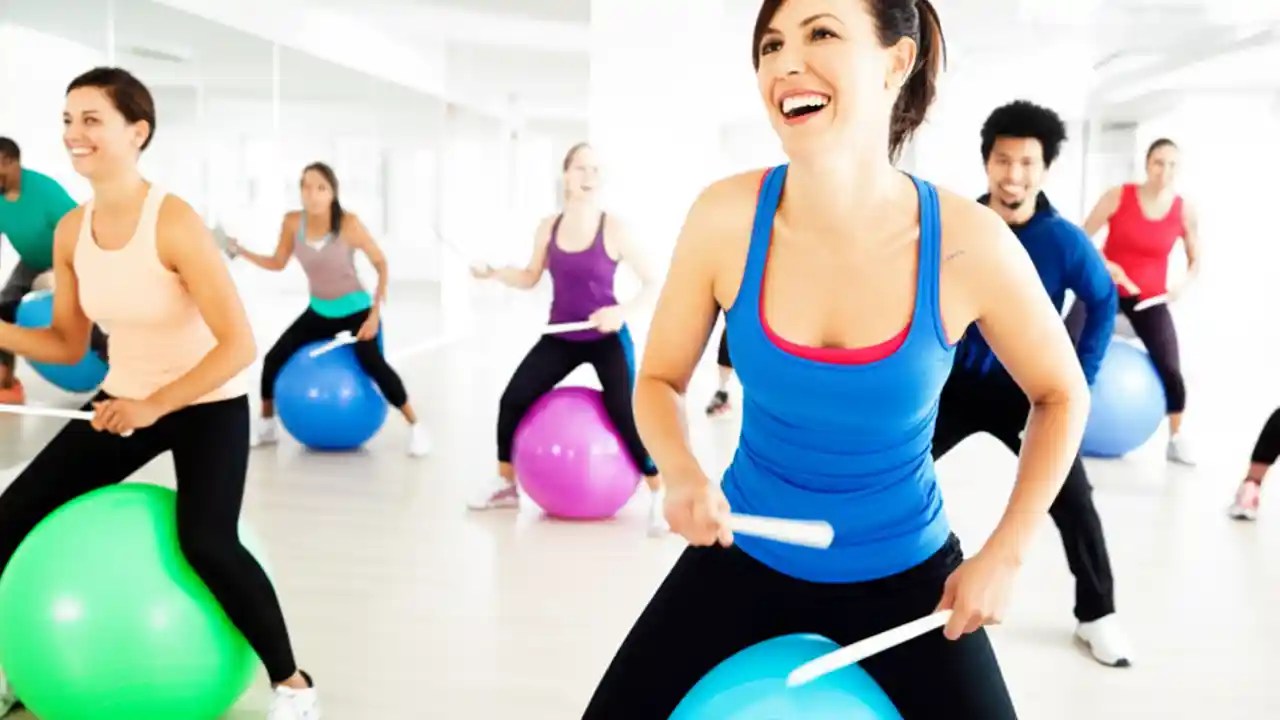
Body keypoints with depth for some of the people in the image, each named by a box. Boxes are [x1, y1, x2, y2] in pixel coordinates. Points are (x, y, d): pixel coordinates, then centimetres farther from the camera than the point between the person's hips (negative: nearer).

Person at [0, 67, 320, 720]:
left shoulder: (175, 223, -23)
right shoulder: (70, 231, -3)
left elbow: (239, 346, -25)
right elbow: (67, 343, 6)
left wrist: (155, 406, -30)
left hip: (207, 403, -7)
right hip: (124, 400, 7)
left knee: (205, 541, -25)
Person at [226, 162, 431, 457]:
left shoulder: (348, 223, -24)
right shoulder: (293, 222, -12)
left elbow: (380, 263, -16)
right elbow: (277, 263, 2)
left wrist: (375, 313, -19)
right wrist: (241, 251, -14)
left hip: (356, 310, -5)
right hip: (319, 311, 5)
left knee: (374, 365, -25)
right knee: (273, 359, -1)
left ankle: (416, 427, -7)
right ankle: (266, 426, 23)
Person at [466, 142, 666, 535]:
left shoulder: (613, 228, -13)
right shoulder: (548, 227, -1)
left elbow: (651, 283, -10)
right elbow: (530, 278, 12)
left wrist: (622, 311, -27)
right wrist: (494, 272, -6)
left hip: (607, 339, -4)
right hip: (560, 338, 4)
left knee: (626, 417, -13)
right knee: (512, 400, 0)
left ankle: (658, 497, 5)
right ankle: (506, 484, 21)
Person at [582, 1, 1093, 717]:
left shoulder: (967, 242, -20)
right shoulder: (727, 218, -18)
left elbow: (1061, 396, -2)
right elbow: (660, 380, -3)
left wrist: (1004, 556, -7)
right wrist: (683, 473, -23)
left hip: (904, 571, -1)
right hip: (747, 556, 1)